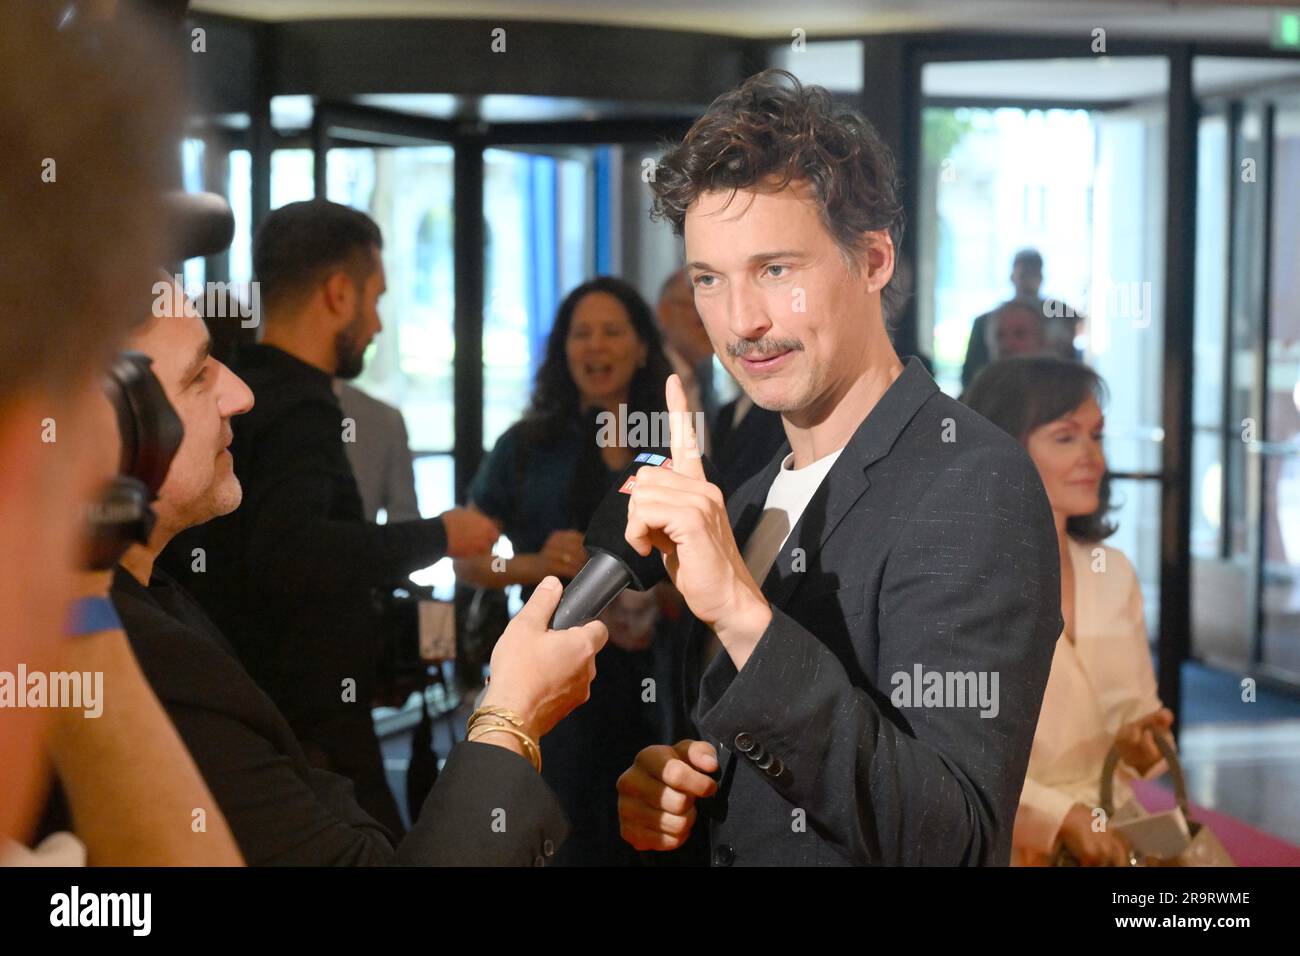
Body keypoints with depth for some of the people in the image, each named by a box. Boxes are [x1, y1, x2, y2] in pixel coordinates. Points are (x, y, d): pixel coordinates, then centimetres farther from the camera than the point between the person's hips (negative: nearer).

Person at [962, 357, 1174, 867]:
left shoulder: (1114, 572, 10)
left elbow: (1140, 709, 15)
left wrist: (1139, 745, -6)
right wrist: (1059, 817, -20)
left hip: (1112, 837, 4)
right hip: (1005, 844, -4)